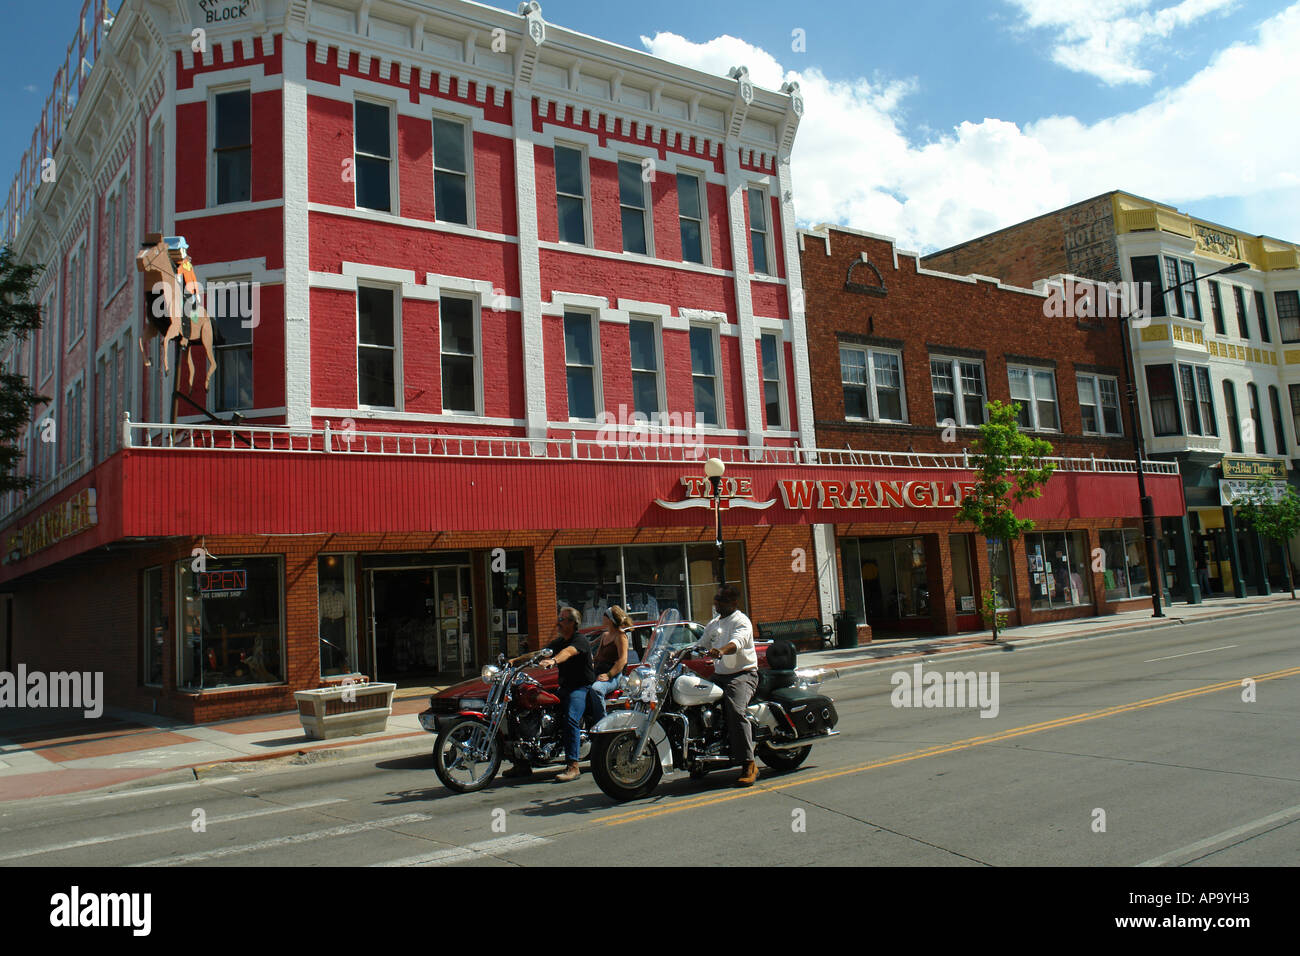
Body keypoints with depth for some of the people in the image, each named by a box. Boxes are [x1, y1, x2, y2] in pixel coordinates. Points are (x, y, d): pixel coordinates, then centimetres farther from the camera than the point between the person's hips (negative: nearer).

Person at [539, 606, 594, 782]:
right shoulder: (559, 641, 17)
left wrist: (553, 661, -53)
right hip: (564, 688, 9)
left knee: (571, 719, -28)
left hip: (582, 687, -9)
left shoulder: (579, 640, -11)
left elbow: (568, 652, -33)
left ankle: (573, 766, -31)